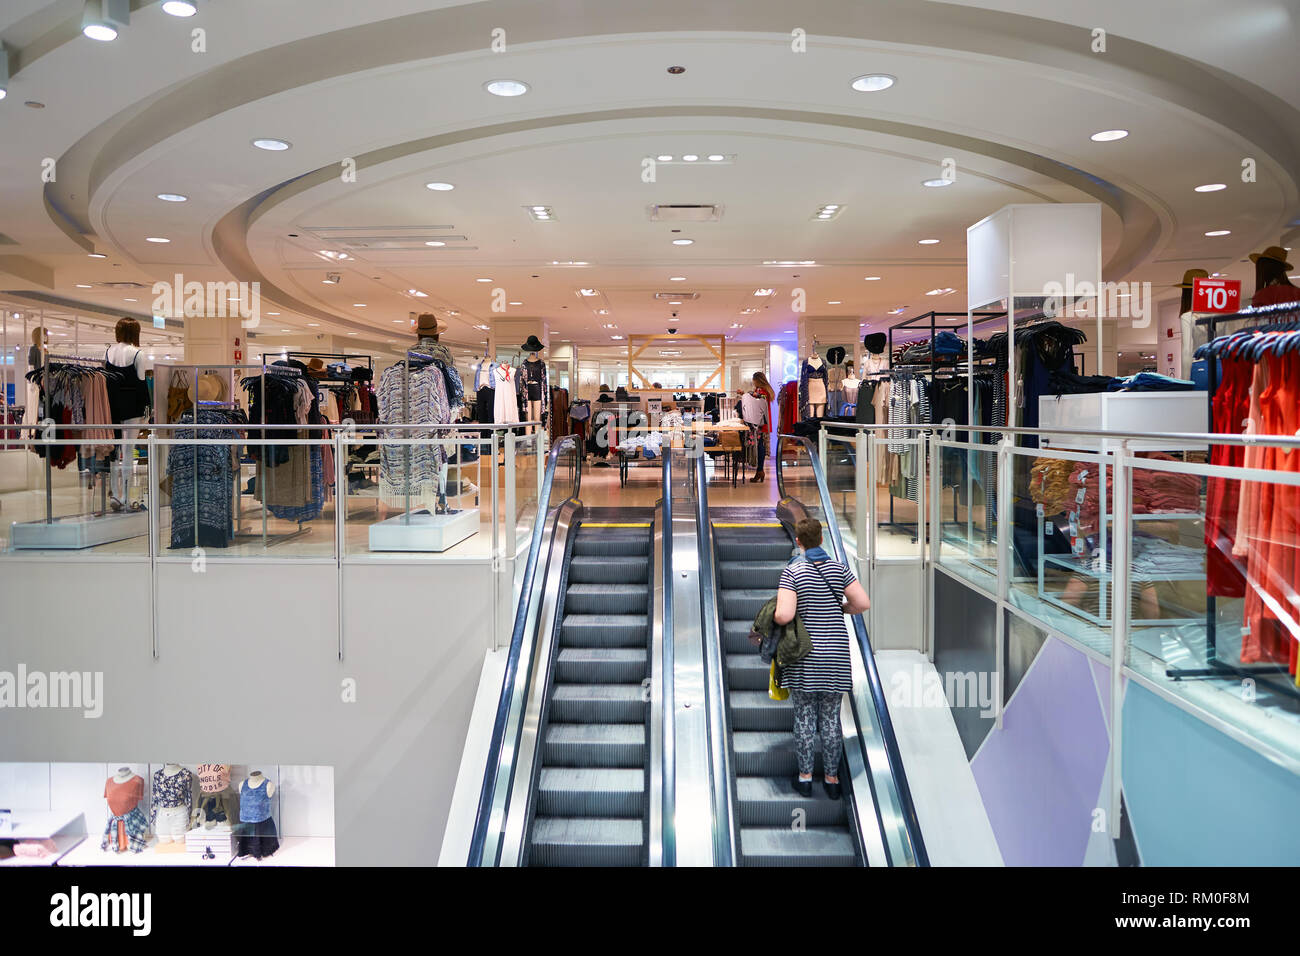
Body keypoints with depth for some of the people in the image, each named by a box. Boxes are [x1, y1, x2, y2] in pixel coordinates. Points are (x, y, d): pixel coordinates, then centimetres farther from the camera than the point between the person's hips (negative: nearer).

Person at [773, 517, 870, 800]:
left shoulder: (792, 571, -12)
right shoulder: (839, 569, -2)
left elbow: (784, 615, -21)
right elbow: (863, 603, -4)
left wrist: (774, 616, 1)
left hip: (804, 654, -3)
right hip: (835, 654, 3)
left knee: (804, 717, 9)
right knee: (831, 718, 11)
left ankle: (805, 777, 18)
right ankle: (831, 777, 21)